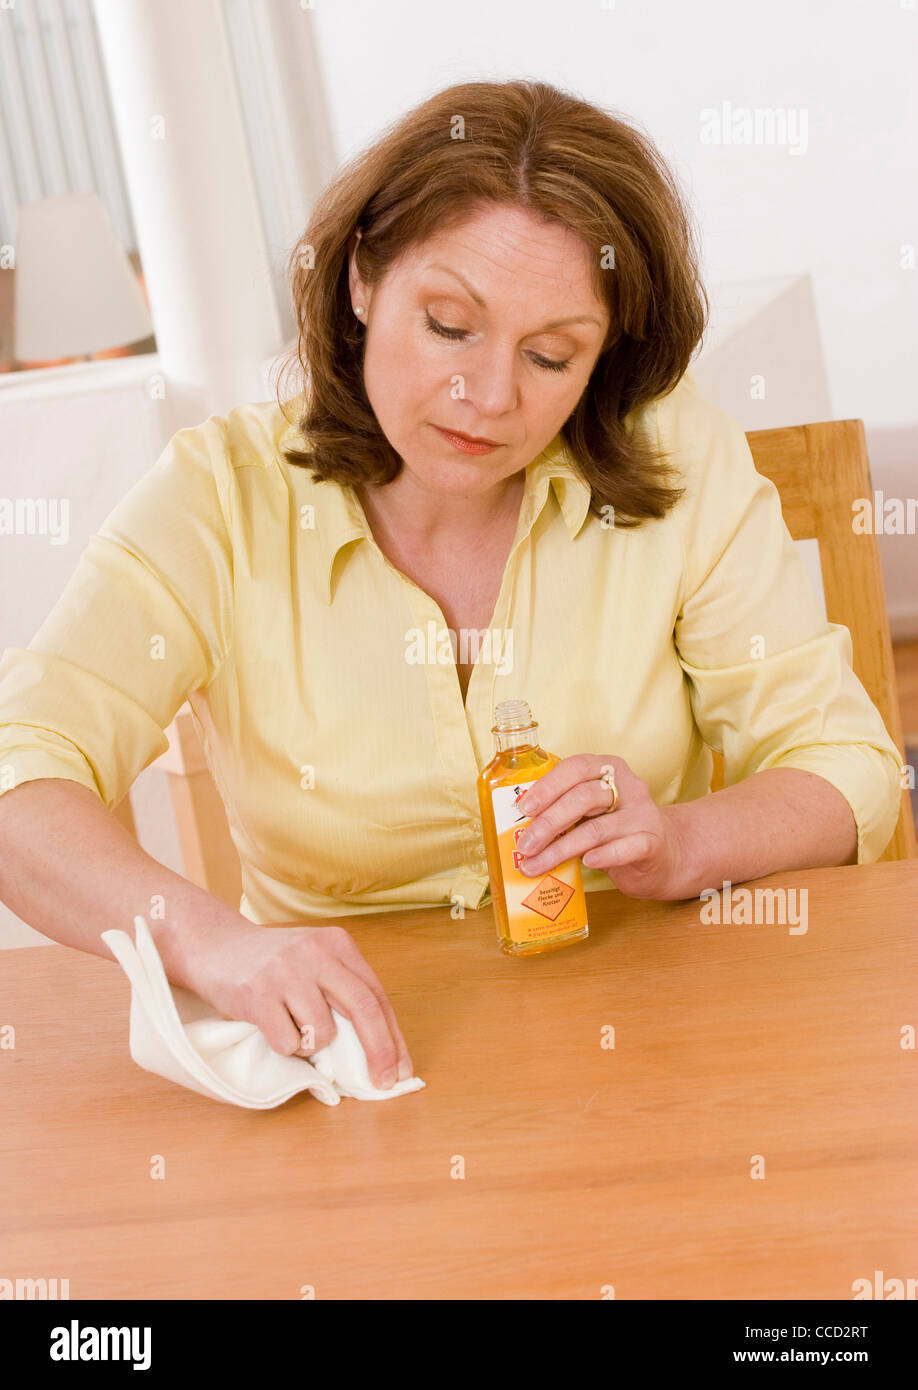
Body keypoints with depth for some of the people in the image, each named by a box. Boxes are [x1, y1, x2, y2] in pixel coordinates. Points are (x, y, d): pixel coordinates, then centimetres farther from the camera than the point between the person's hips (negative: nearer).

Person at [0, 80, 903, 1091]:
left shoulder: (681, 466, -6)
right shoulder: (223, 498, -10)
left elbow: (850, 770, -2)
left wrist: (681, 846, -24)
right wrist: (209, 940, -41)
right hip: (361, 1048, 0)